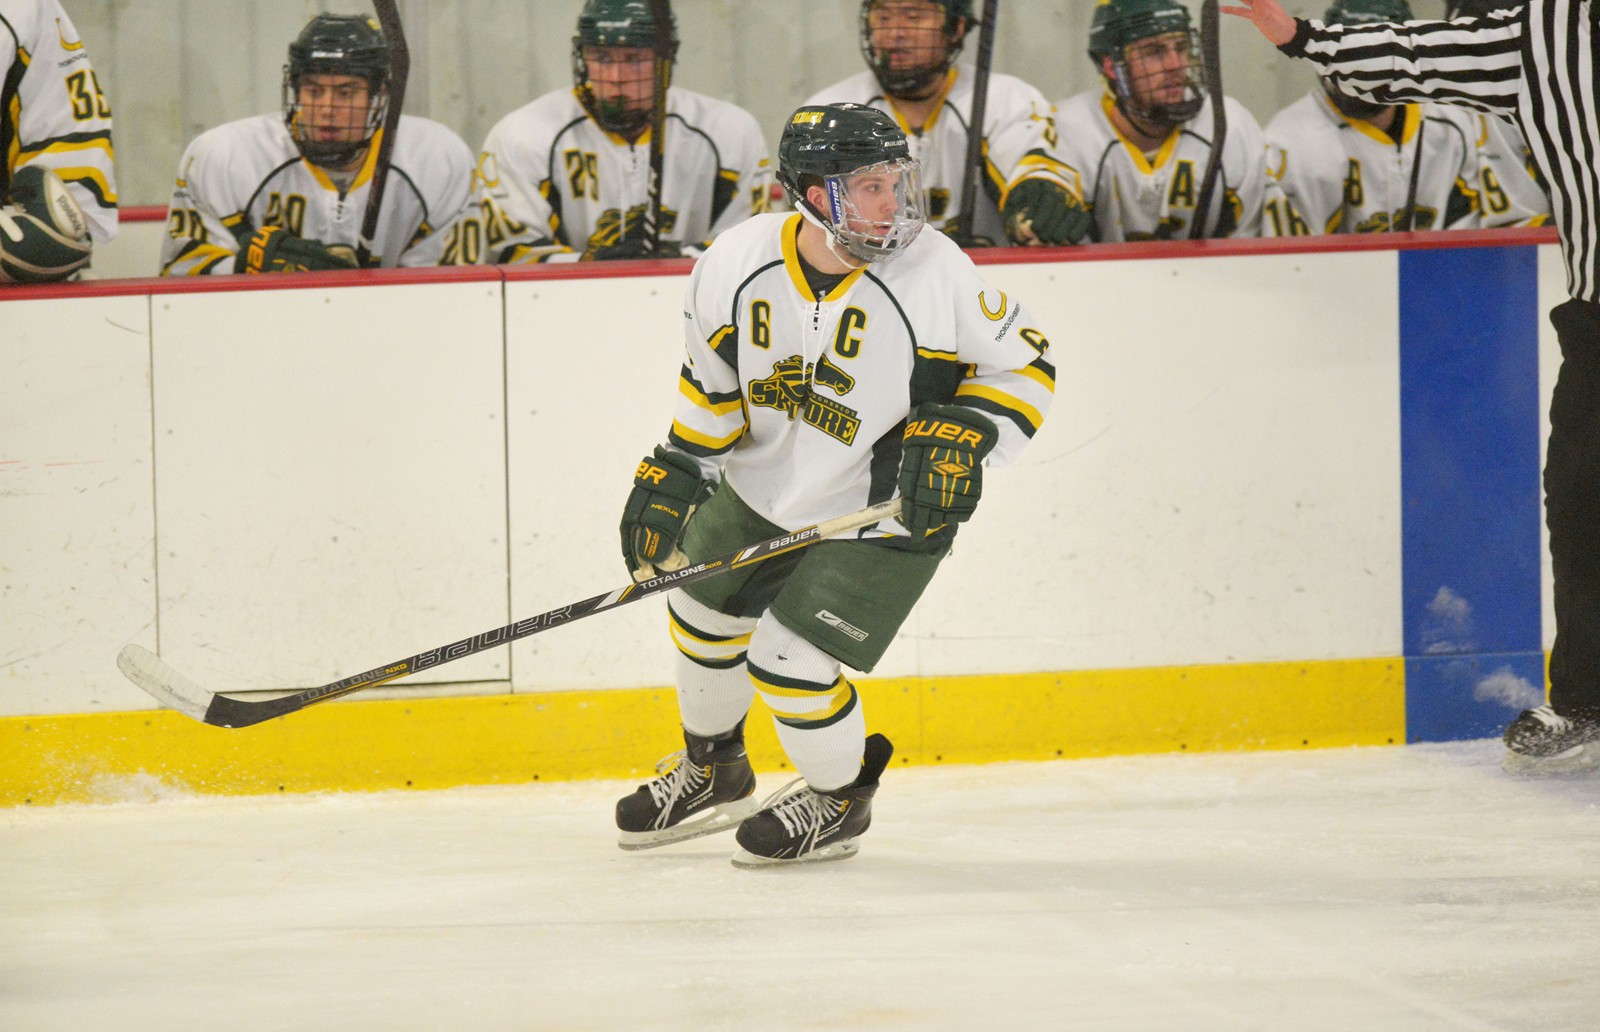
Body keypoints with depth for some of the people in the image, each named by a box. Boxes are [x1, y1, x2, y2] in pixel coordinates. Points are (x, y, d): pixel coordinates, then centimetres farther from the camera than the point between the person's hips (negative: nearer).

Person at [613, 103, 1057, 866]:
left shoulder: (933, 274, -24)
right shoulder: (736, 265, -15)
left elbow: (1025, 364, -12)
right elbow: (711, 381, 3)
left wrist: (963, 437, -24)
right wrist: (673, 475, -1)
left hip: (885, 512, -5)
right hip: (763, 486, 5)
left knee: (790, 661, -12)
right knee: (703, 613, 20)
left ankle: (839, 796, 18)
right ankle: (712, 771, 49)